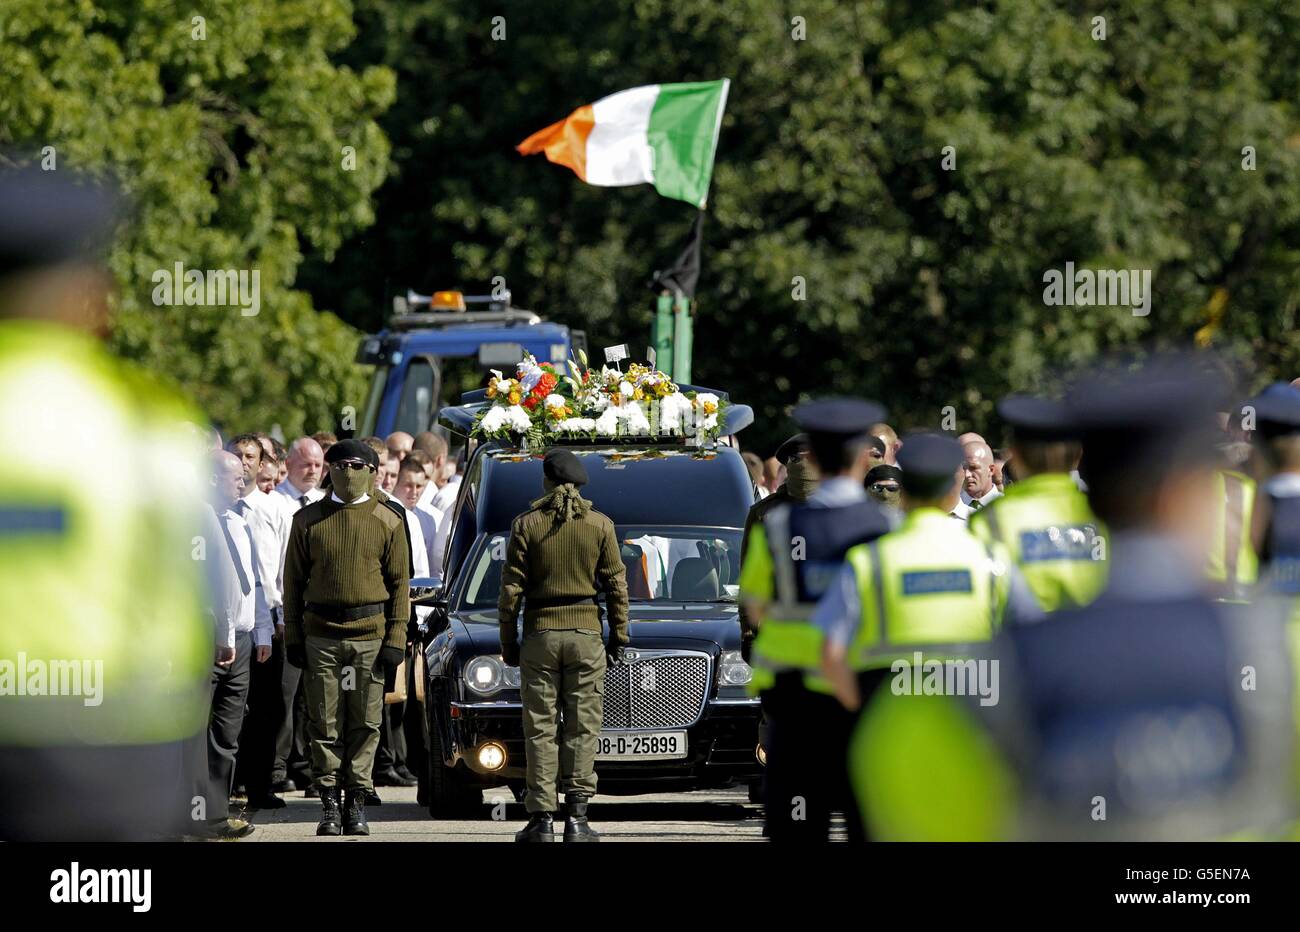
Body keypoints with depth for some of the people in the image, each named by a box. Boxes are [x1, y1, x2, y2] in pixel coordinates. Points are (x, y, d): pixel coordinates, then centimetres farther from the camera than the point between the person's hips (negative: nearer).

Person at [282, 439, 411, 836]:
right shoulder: (308, 520, 6)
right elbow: (294, 580, 8)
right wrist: (292, 636, 2)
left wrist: (396, 638, -2)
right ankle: (329, 803, 5)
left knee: (364, 722, 1)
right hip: (321, 635, 0)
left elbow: (400, 583, 6)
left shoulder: (388, 522, 5)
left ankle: (357, 802, 7)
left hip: (370, 633, 0)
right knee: (324, 722, 0)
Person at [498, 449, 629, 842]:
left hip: (539, 633, -1)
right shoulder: (600, 525, 2)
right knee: (582, 727, 2)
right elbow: (616, 585, 2)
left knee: (540, 728, 1)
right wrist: (619, 635, 10)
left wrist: (507, 641, 5)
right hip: (585, 633, 1)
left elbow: (511, 589, -2)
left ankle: (542, 819, -3)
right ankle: (577, 817, -4)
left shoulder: (527, 525, -1)